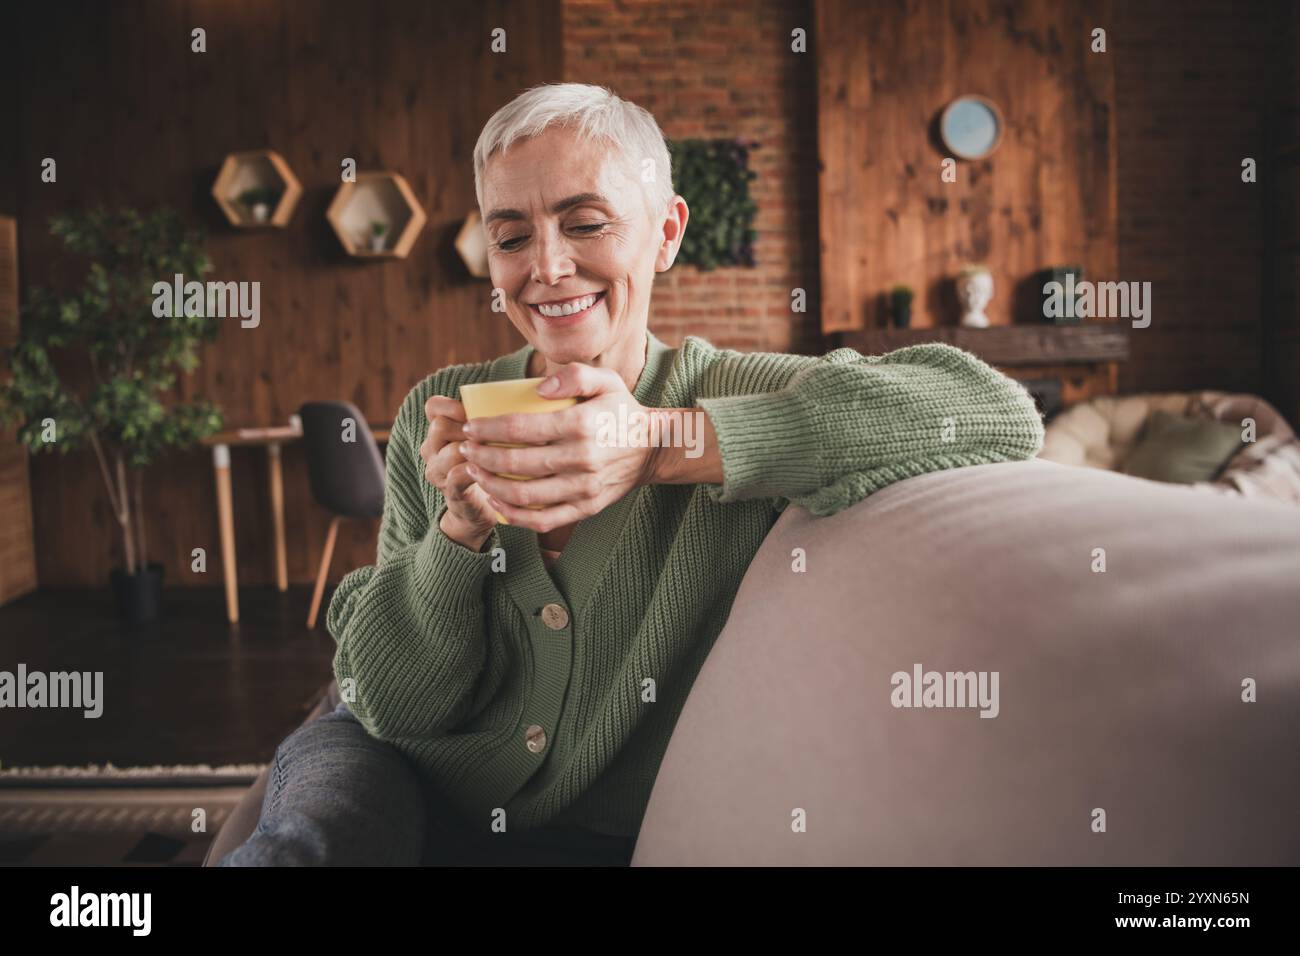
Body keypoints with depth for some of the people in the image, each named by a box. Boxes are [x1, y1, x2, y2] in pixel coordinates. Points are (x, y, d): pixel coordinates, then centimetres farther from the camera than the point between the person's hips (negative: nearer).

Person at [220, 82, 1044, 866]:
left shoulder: (733, 395, -9)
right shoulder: (438, 418, -2)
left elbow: (999, 414, -27)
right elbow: (394, 706, -3)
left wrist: (663, 444, -32)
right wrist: (462, 525, -22)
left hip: (609, 839, -1)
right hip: (415, 807, 1)